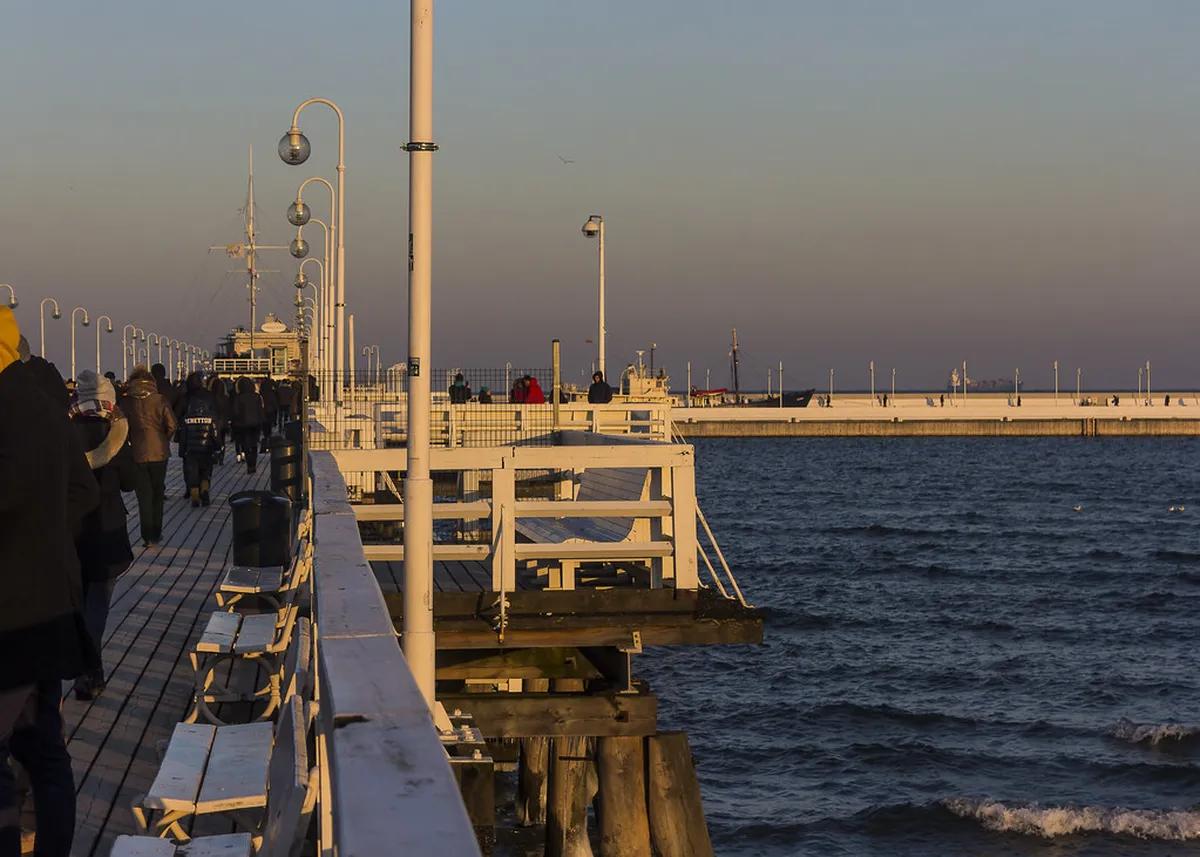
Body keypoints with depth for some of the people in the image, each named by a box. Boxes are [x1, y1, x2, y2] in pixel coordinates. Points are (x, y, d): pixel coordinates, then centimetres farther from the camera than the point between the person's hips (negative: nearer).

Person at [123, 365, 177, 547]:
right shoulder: (159, 400, -6)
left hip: (137, 455, 0)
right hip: (159, 452, 0)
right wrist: (163, 440, 7)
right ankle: (156, 534, 19)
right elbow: (172, 425, -10)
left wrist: (131, 442, 11)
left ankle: (148, 536, 1)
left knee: (144, 496, 6)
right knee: (157, 494, 15)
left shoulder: (127, 403, -5)